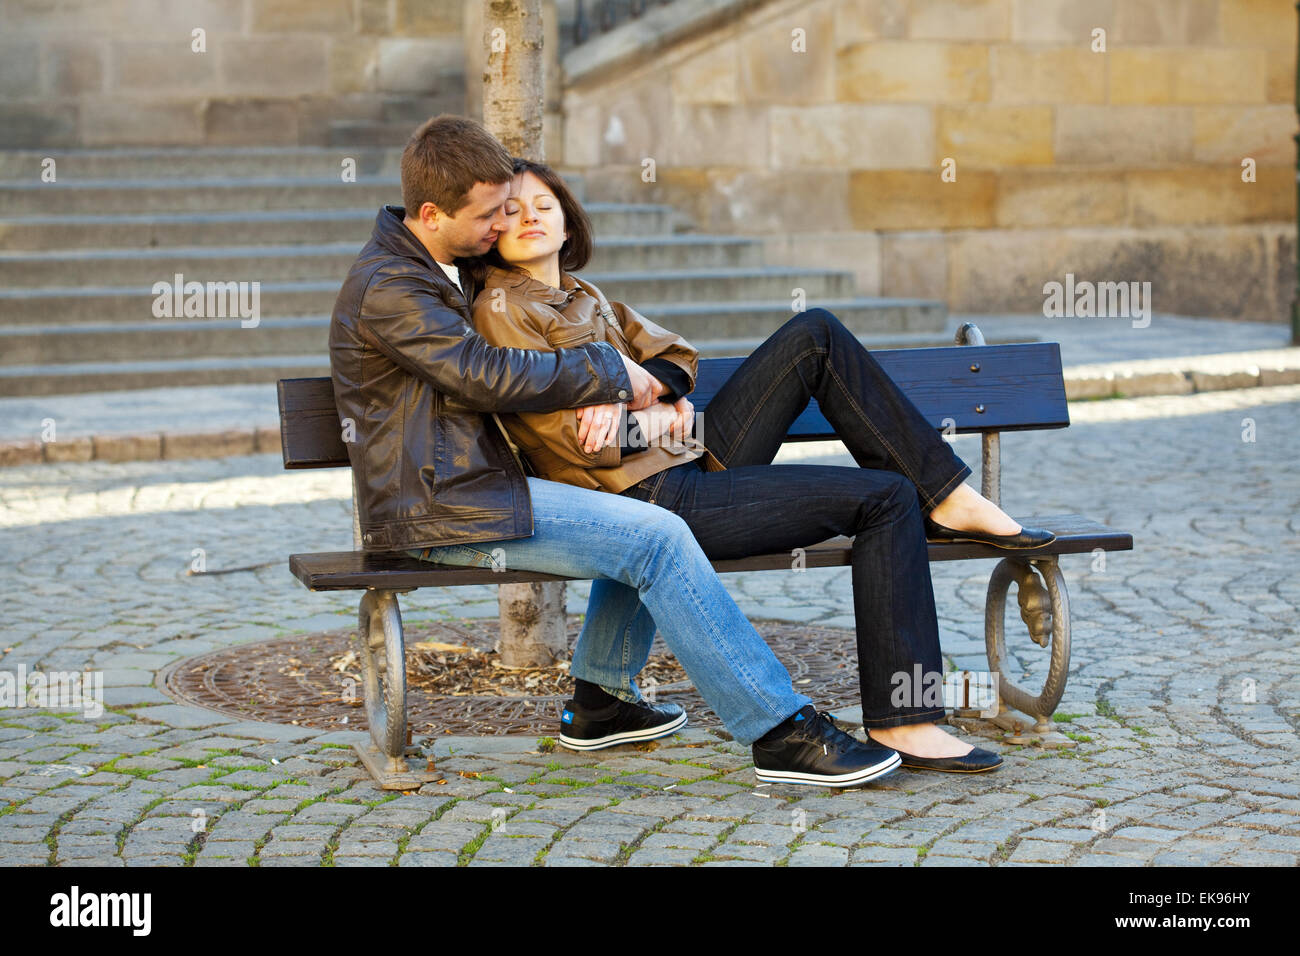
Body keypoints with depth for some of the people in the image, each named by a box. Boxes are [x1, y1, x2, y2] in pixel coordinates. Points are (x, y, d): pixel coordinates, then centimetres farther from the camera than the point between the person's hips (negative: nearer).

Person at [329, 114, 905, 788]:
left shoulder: (448, 268, 16)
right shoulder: (386, 289, -15)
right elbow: (487, 375, -22)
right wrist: (610, 374, -11)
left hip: (474, 486, 11)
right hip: (443, 511, -11)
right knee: (657, 539, -19)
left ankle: (599, 702, 19)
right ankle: (784, 735, -19)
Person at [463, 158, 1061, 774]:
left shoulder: (579, 296, 20)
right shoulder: (501, 310, -8)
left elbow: (672, 354, 12)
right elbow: (577, 440, -15)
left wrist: (625, 393, -10)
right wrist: (664, 417, -1)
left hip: (691, 462, 9)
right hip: (655, 502, -9)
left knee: (814, 333, -1)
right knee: (885, 498, -13)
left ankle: (947, 497, 2)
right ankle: (900, 721, -12)